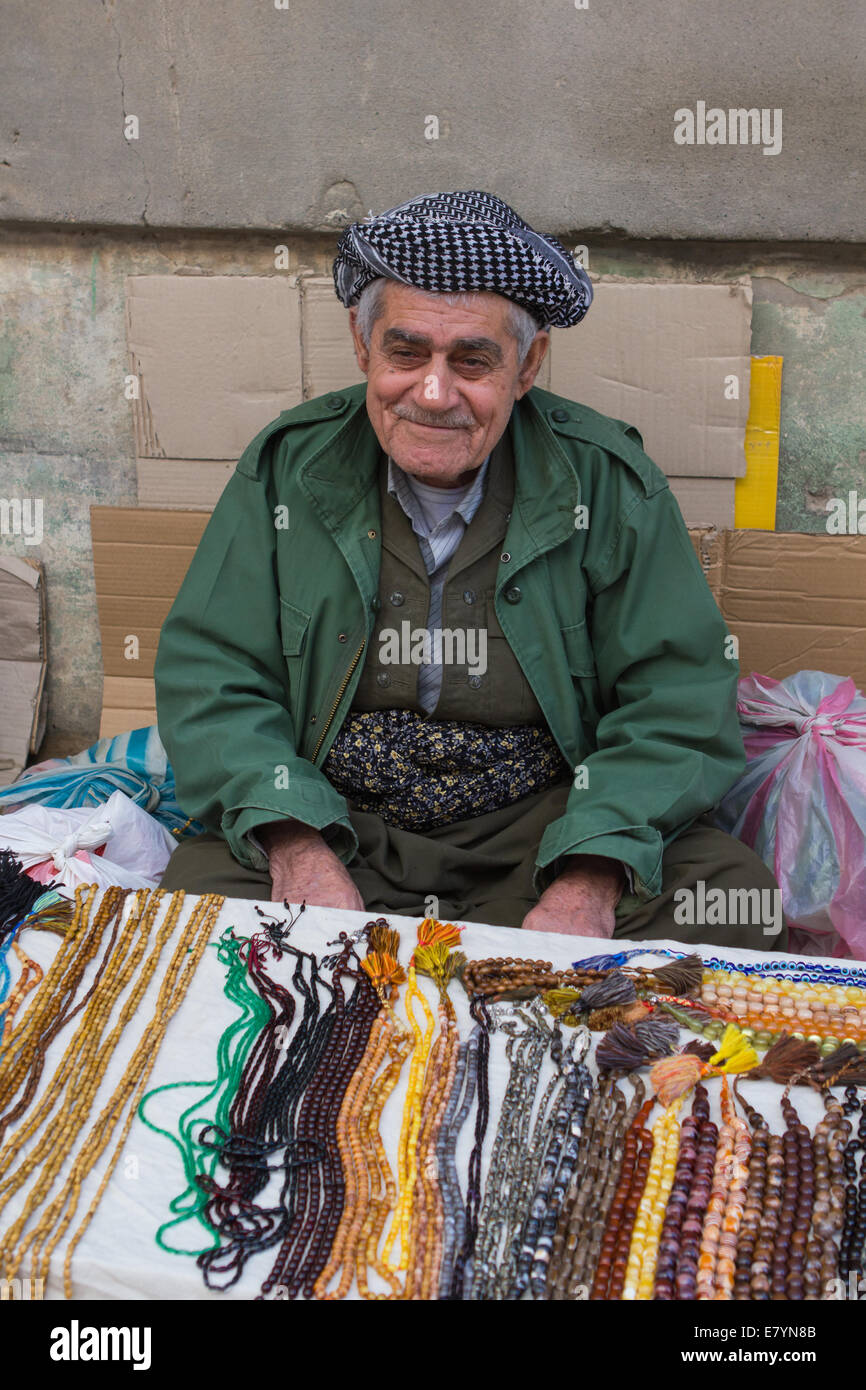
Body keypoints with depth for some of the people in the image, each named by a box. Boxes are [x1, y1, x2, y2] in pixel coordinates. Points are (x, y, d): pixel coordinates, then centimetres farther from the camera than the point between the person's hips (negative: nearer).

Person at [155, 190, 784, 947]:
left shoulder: (608, 482, -4)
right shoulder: (289, 466, 0)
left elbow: (679, 699, -7)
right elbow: (209, 672, -2)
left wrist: (589, 880, -23)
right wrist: (295, 846, -20)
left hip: (548, 824, 1)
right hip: (335, 826, 0)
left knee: (735, 900, -22)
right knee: (198, 885, -28)